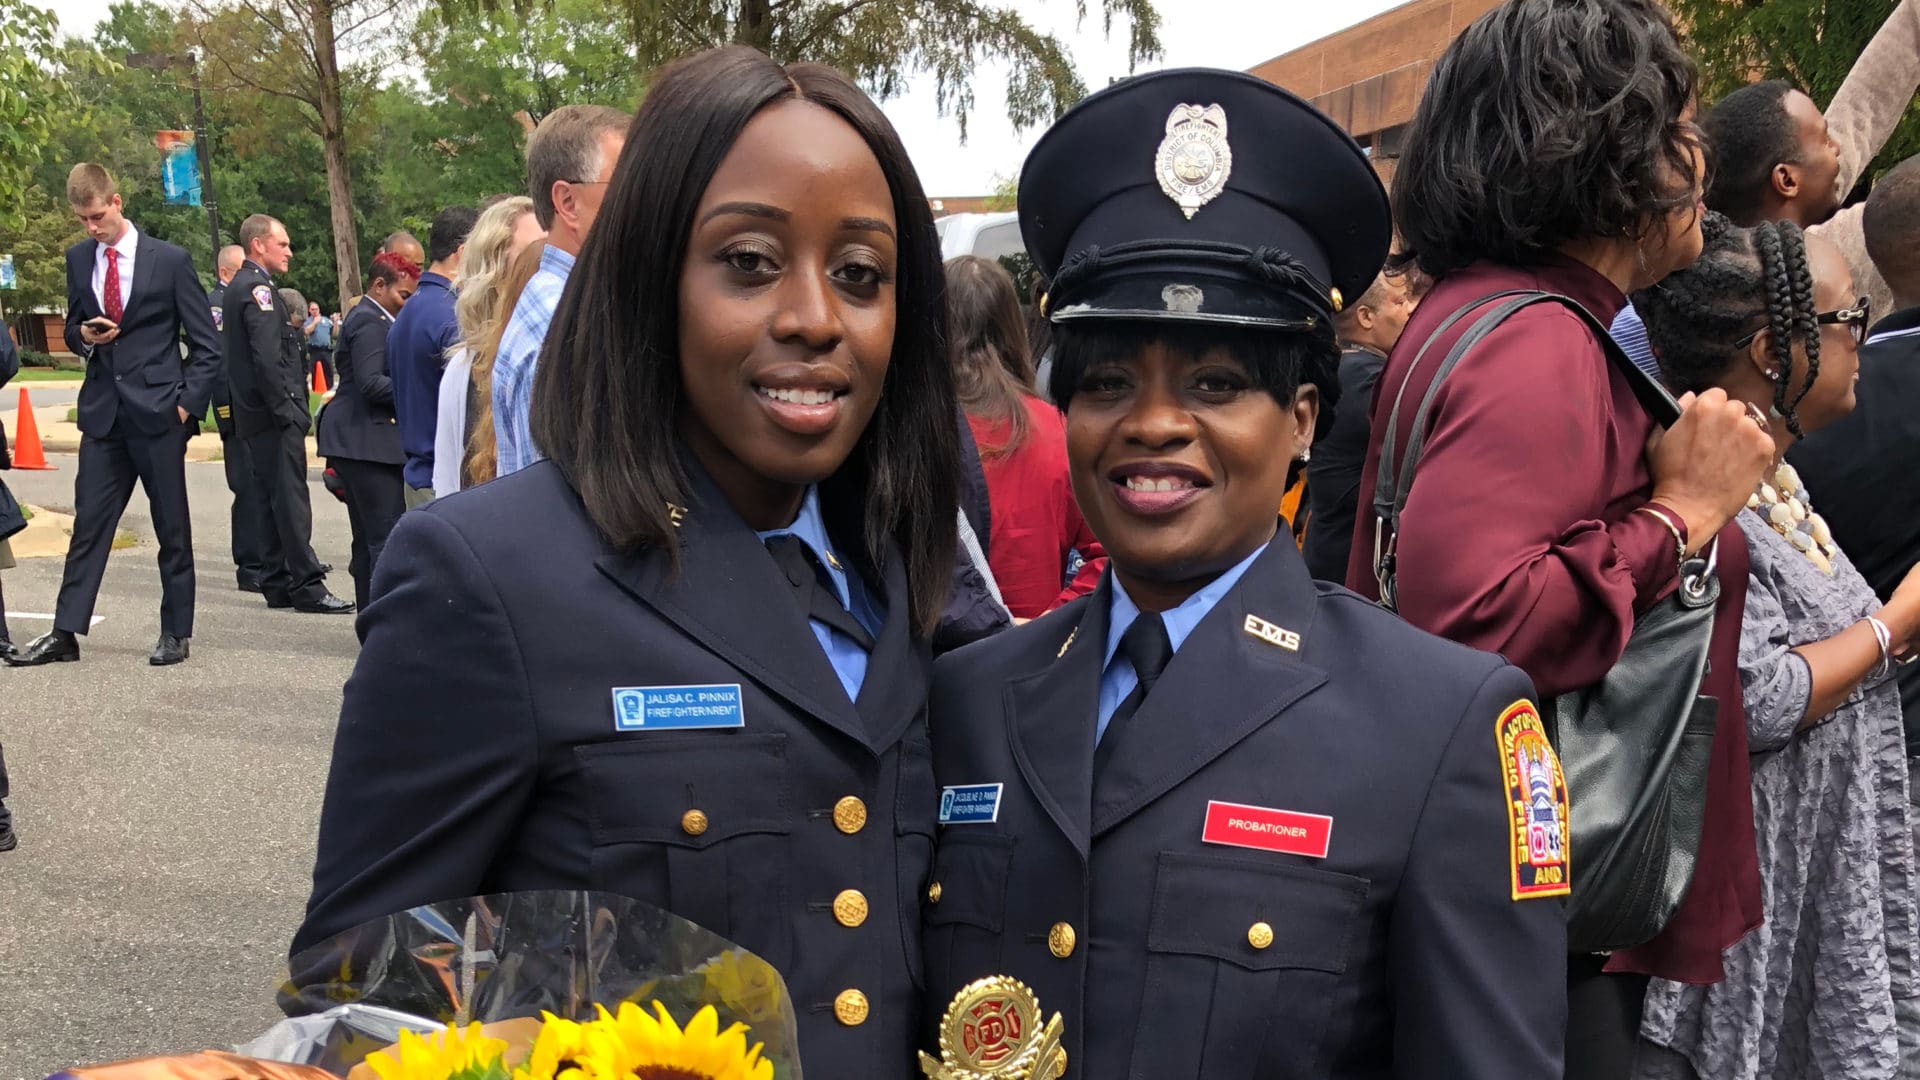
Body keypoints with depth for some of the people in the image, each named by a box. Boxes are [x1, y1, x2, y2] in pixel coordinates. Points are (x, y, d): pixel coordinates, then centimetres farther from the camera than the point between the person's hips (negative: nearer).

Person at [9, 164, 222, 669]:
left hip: (157, 413, -4)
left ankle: (176, 632, 13)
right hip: (102, 413, 4)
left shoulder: (169, 260, -4)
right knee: (89, 523, 4)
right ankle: (65, 632, 7)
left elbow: (206, 346, -2)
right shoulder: (78, 259, 8)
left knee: (173, 528, 4)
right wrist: (83, 335, -4)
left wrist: (188, 404, -10)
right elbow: (72, 329, 20)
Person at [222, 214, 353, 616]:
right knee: (290, 498, -8)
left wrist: (290, 326, 11)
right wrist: (287, 410, -20)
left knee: (273, 500, 12)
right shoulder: (257, 288, -13)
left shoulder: (240, 287, 19)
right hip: (274, 415, -10)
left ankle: (278, 584, 17)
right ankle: (307, 585, -7)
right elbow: (267, 359, -21)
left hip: (256, 417, 10)